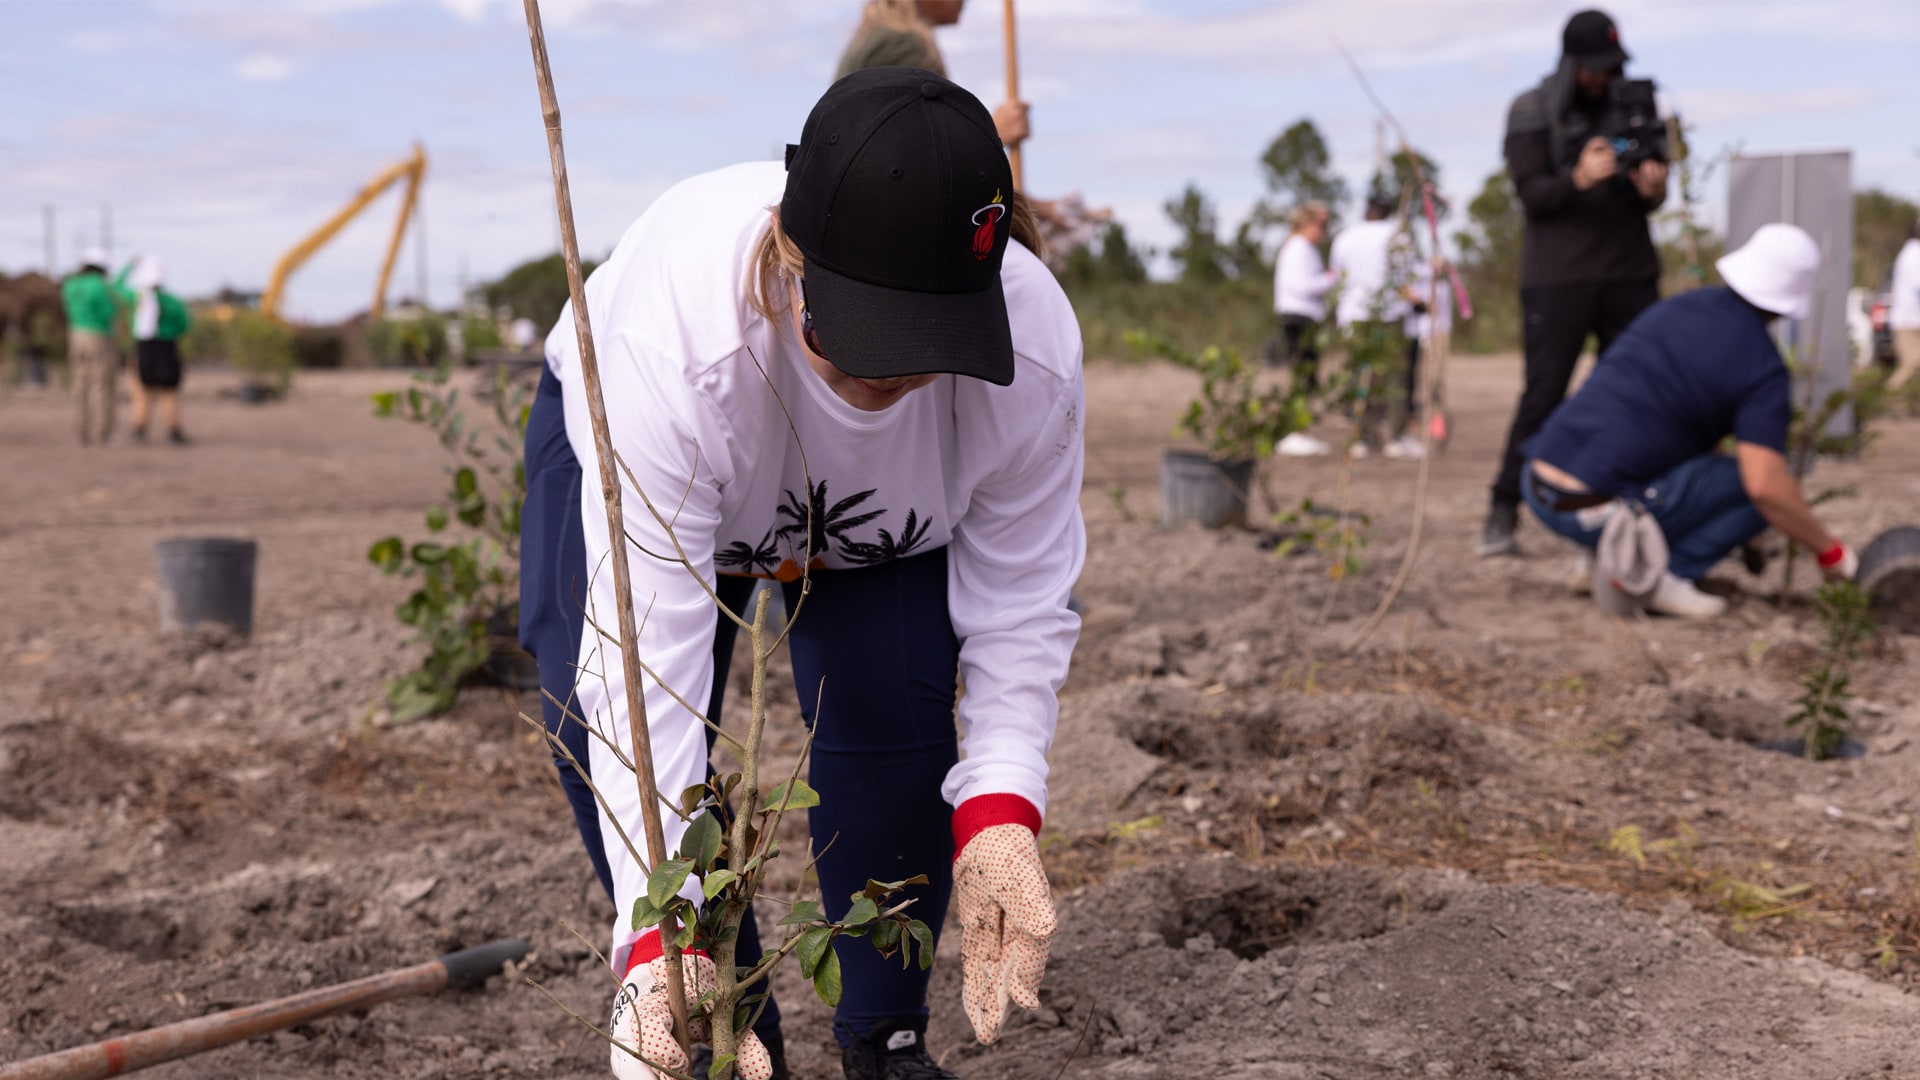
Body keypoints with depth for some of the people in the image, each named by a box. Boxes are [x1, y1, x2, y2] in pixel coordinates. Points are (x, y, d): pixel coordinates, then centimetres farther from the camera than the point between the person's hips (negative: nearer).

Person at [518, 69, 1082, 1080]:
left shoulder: (1034, 350, -37)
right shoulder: (671, 347, -46)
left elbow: (1020, 607, -23)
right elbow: (647, 653, -47)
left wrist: (998, 814, -38)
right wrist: (658, 938, -53)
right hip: (618, 436, -1)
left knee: (895, 721, -17)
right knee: (605, 733, -18)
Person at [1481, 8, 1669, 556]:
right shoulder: (1531, 112, -1)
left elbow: (1647, 202, 11)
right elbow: (1532, 195, -9)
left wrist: (1651, 189, -14)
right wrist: (1579, 178, -28)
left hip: (1630, 273, 4)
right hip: (1557, 277, -4)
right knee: (1543, 394, -6)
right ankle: (1502, 514, 1)